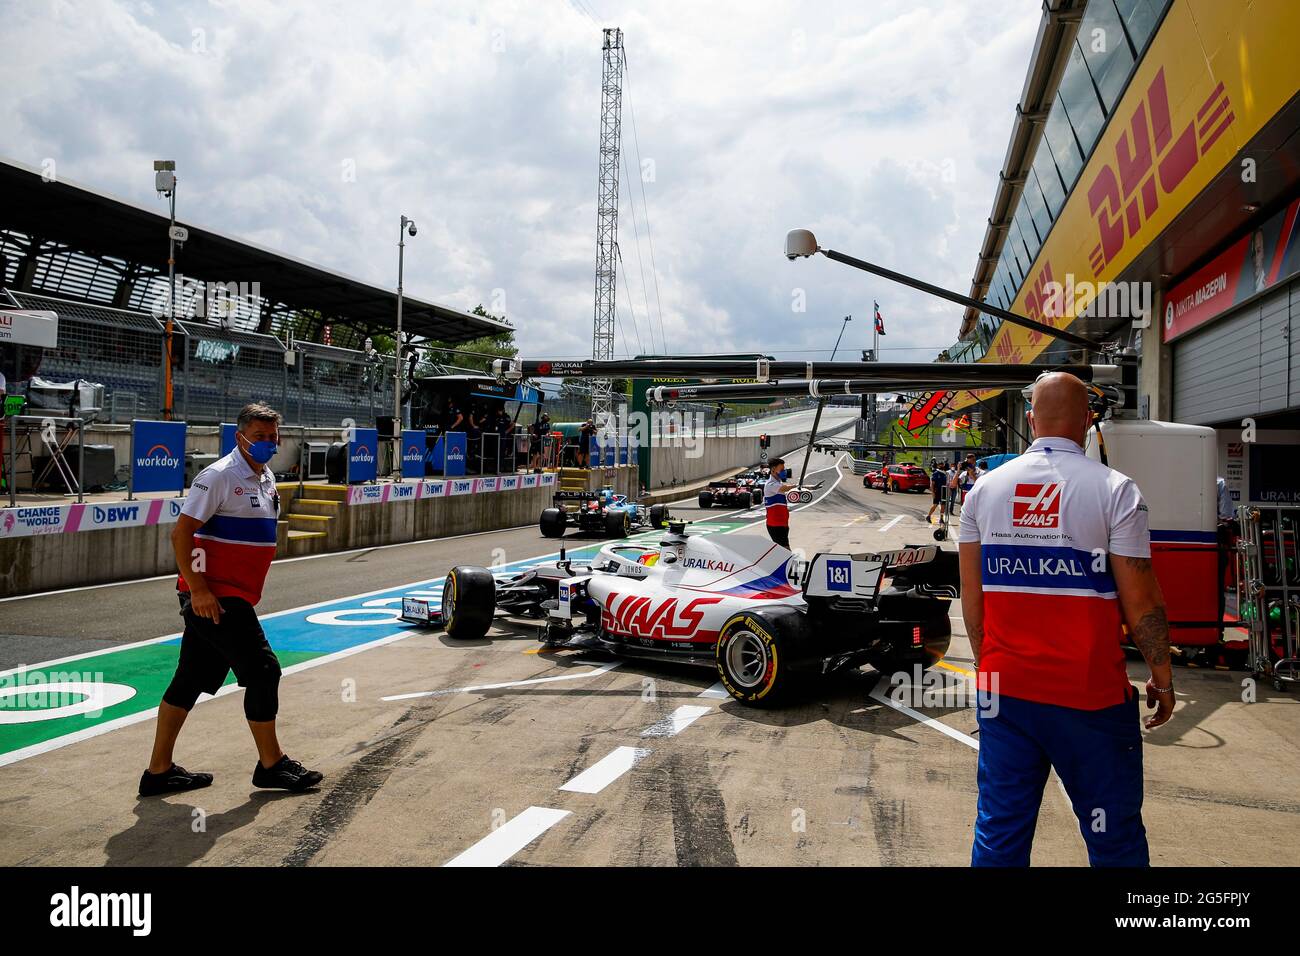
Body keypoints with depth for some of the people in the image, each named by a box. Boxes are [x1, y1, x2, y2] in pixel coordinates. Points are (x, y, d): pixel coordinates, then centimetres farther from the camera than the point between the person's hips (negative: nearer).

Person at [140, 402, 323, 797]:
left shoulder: (267, 478, 13)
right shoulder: (219, 476, -13)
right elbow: (181, 532, -17)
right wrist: (197, 589, -21)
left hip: (235, 596, 8)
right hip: (212, 595, -8)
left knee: (191, 680, 13)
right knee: (262, 669, -4)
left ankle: (159, 771, 22)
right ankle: (271, 764, 9)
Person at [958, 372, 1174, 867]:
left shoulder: (985, 488, 3)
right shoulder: (1114, 489, -7)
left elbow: (971, 597, 6)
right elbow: (1141, 601, -7)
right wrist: (1163, 679, 6)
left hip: (1003, 690, 3)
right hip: (1090, 695, -3)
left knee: (999, 831, 11)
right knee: (1114, 836, 11)